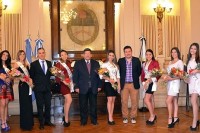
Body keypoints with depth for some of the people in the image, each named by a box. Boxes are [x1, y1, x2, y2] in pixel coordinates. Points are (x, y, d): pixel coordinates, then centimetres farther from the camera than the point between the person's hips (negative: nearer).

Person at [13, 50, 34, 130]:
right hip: (22, 85, -5)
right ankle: (25, 124, 7)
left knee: (29, 103, 9)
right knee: (24, 104, -3)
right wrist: (21, 78, -21)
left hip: (28, 85, 5)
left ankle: (30, 123, 21)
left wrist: (30, 79, -3)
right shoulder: (16, 64, 0)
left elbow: (29, 74, 15)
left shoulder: (27, 64, 16)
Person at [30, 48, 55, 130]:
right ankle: (41, 122, 14)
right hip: (38, 88, -3)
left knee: (48, 105, 9)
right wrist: (34, 84, -5)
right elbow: (31, 76, 2)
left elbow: (50, 74, 13)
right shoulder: (33, 64, -2)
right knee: (40, 106, 3)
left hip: (47, 87, 4)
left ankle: (47, 121, 23)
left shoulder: (49, 63, 10)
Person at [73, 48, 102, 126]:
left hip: (93, 88, 2)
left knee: (93, 105, 6)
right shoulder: (78, 63, 3)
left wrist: (99, 86, 3)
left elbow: (99, 75, 10)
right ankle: (83, 121, 16)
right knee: (83, 105, 4)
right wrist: (76, 87, -7)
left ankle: (94, 120, 18)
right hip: (83, 88, -2)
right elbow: (75, 76, 0)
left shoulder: (96, 63, 10)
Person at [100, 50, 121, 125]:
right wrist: (108, 79, -19)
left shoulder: (116, 65, 14)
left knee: (113, 100, 4)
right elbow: (101, 75, -8)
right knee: (110, 100, -10)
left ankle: (110, 117, 9)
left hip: (115, 84, 5)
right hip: (108, 83, -5)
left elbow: (118, 76, 13)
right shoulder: (104, 64, -1)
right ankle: (110, 118, -9)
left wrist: (119, 84, 4)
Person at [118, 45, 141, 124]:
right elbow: (119, 72, 6)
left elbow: (139, 71, 9)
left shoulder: (136, 60, 3)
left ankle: (133, 117, 18)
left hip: (134, 84, 0)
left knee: (134, 101, 5)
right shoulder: (120, 61, 3)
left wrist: (135, 77, 4)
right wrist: (121, 80, 1)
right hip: (124, 84, 0)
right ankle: (125, 117, 15)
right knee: (124, 101, 3)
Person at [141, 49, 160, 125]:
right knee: (151, 100, 11)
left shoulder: (155, 63, -5)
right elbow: (142, 74, 12)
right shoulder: (144, 64, 13)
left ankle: (152, 116, 0)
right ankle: (153, 116, 20)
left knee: (146, 100, -12)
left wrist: (149, 81, -16)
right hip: (146, 83, 6)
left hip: (152, 83, -6)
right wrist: (144, 82, -3)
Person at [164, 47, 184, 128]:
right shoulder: (170, 62, 17)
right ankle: (175, 118, 15)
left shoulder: (180, 62, -4)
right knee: (174, 101, 9)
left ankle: (170, 119, -7)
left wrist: (172, 78, -20)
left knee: (168, 101, -14)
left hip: (175, 82, -7)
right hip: (170, 83, 7)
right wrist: (166, 77, -5)